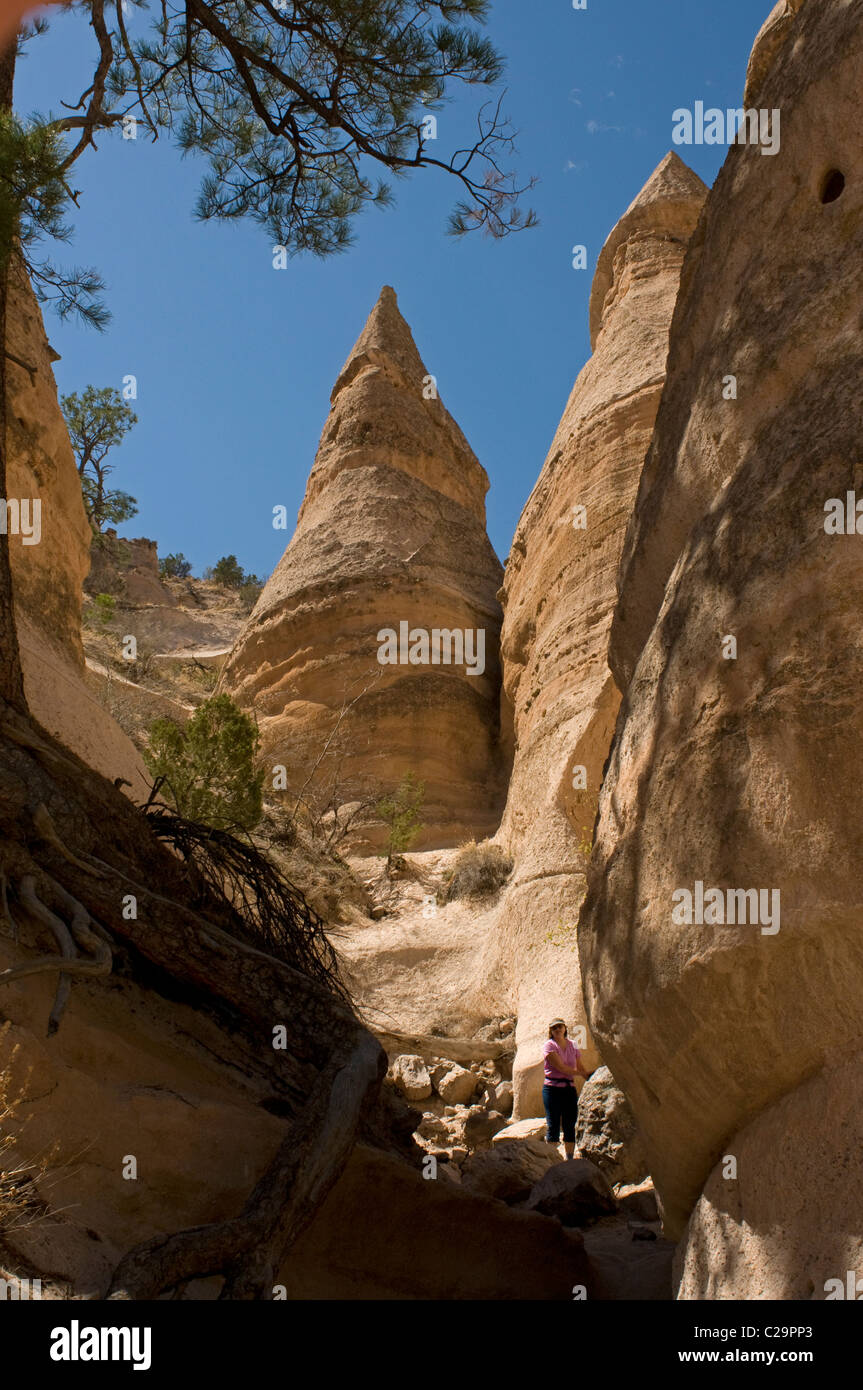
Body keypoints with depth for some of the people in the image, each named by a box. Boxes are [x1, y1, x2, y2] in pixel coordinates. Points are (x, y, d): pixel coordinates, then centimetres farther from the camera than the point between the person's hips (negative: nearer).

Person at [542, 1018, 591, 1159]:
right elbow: (561, 1067, -13)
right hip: (552, 1089, -5)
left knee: (570, 1126, 5)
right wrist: (581, 1073, -11)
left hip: (570, 1089, 5)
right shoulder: (549, 1046, -4)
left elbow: (581, 1068, 14)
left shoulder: (572, 1046, 13)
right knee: (553, 1126, -4)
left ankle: (570, 1159, 11)